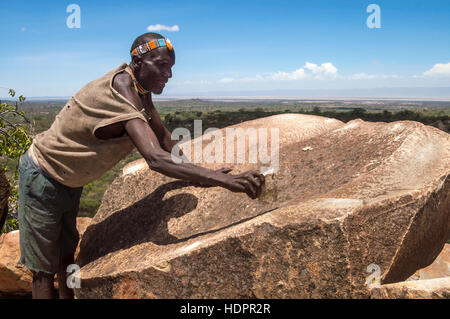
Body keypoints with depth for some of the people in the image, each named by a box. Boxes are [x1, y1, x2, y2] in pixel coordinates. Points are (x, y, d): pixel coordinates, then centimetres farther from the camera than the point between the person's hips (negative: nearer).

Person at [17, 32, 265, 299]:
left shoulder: (140, 89, -5)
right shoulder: (121, 92, -35)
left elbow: (166, 142, 3)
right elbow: (156, 159, -48)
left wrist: (205, 171, -8)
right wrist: (225, 180, -53)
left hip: (70, 180, 9)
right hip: (43, 177, -9)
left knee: (66, 257, 19)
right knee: (44, 271, 2)